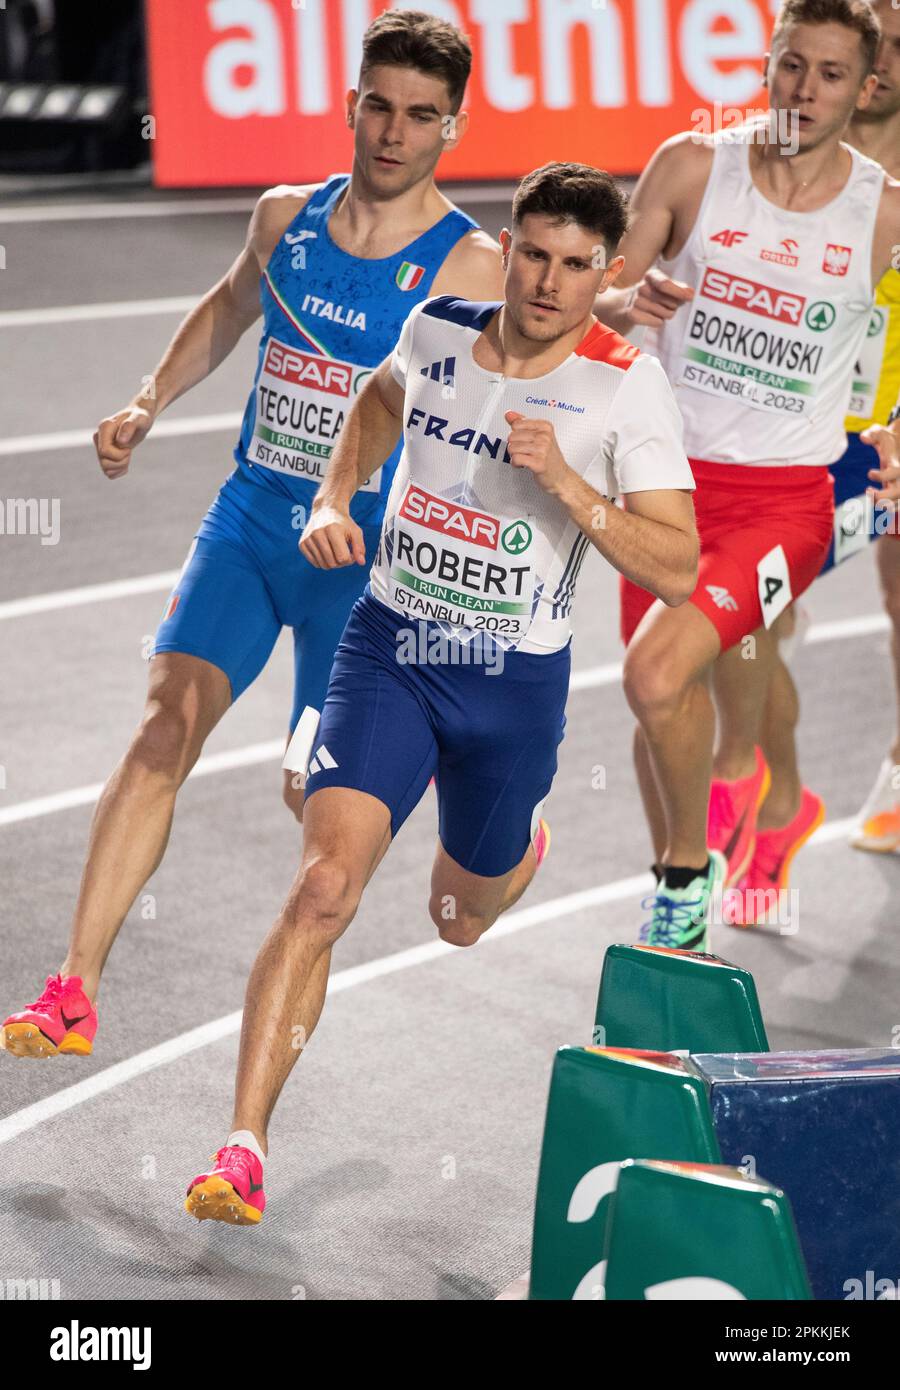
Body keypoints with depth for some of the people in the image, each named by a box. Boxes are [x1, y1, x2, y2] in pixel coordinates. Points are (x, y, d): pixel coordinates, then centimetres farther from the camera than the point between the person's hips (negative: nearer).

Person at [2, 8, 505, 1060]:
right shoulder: (285, 218, 3)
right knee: (167, 723, -15)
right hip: (249, 516, 3)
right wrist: (149, 406, 18)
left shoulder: (469, 269, -12)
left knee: (320, 796, 4)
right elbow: (229, 308, 25)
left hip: (368, 548, -3)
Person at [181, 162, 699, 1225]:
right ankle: (242, 1149, -17)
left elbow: (676, 572, -17)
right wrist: (334, 499, 7)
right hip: (389, 653, 1)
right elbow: (382, 400, 23)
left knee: (459, 921, 20)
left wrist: (564, 481, -28)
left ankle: (516, 850, 59)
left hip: (516, 685, -1)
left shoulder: (626, 388, -13)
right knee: (324, 886, -18)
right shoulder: (437, 329, -3)